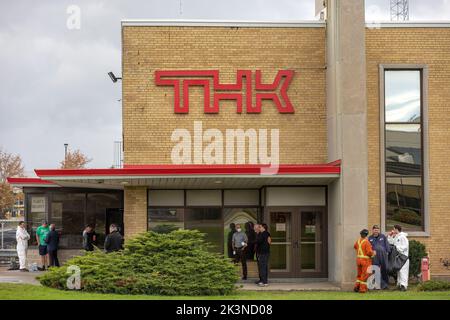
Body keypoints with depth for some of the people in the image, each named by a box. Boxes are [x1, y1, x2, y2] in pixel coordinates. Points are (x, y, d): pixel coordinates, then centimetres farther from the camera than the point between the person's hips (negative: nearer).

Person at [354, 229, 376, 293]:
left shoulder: (358, 241, 4)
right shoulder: (366, 242, -18)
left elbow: (355, 246, 25)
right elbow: (369, 252, -22)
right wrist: (373, 253, -3)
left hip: (358, 259, 7)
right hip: (366, 260, -7)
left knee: (359, 274, 19)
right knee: (365, 275, 1)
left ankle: (356, 287, 16)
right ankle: (362, 289, 2)